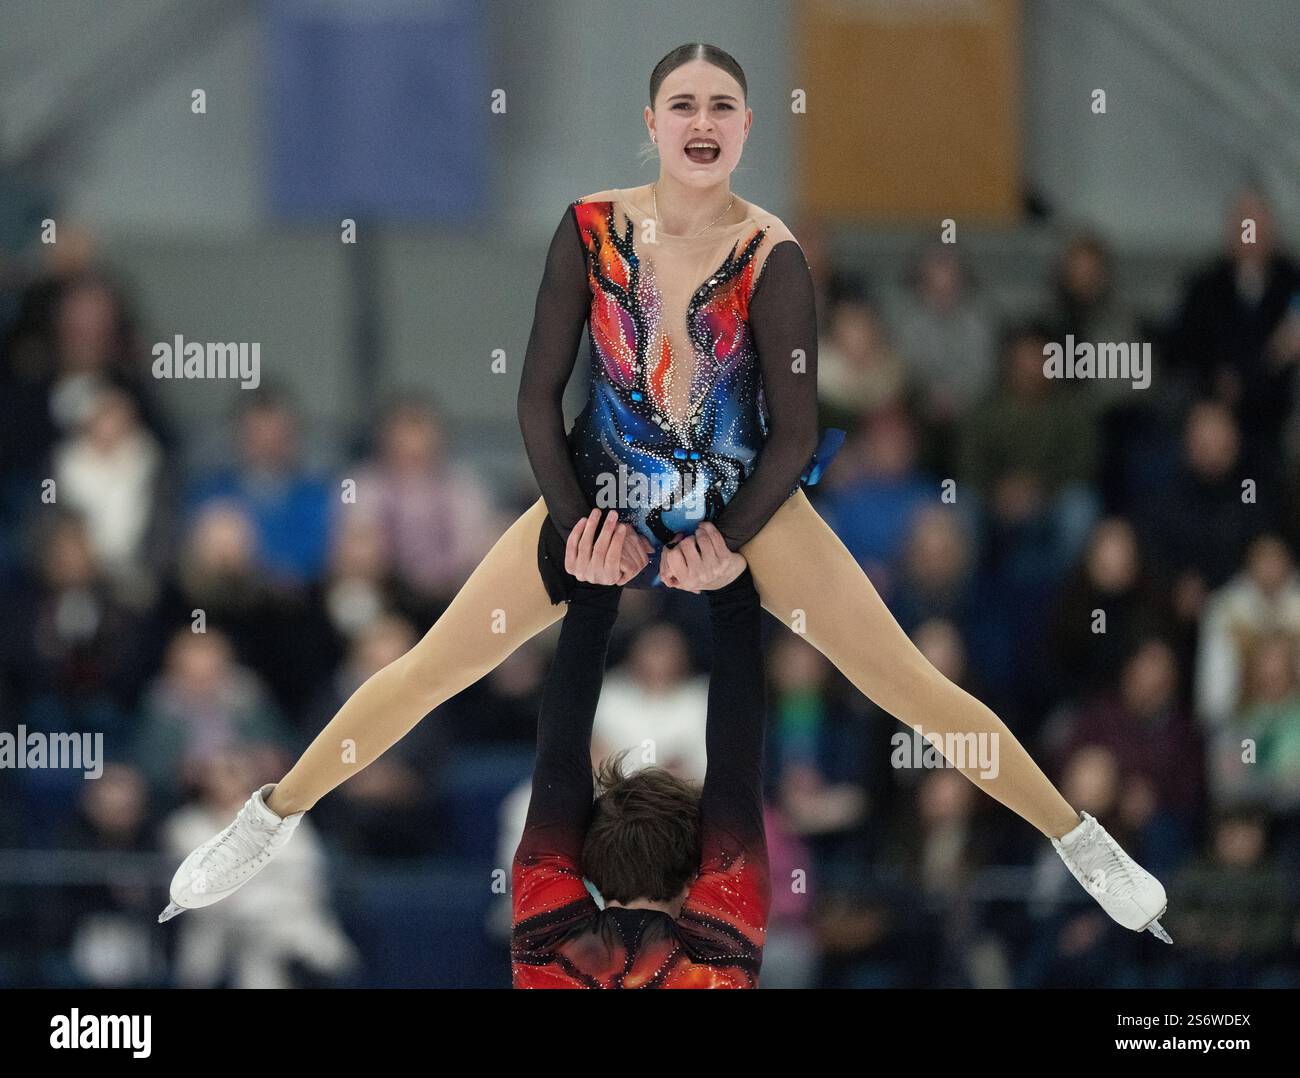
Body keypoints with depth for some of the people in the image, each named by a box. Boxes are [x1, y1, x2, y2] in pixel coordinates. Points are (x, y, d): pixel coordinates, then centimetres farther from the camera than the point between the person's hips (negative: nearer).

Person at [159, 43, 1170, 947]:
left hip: (750, 504, -1)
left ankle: (1083, 843, 7)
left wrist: (730, 542, -15)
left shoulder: (771, 254, -17)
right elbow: (539, 394, -6)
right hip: (603, 493, 1)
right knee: (428, 670, -1)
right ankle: (267, 823, 15)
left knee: (916, 687, -6)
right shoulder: (592, 229, -12)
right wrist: (577, 524, -12)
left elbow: (797, 428, -11)